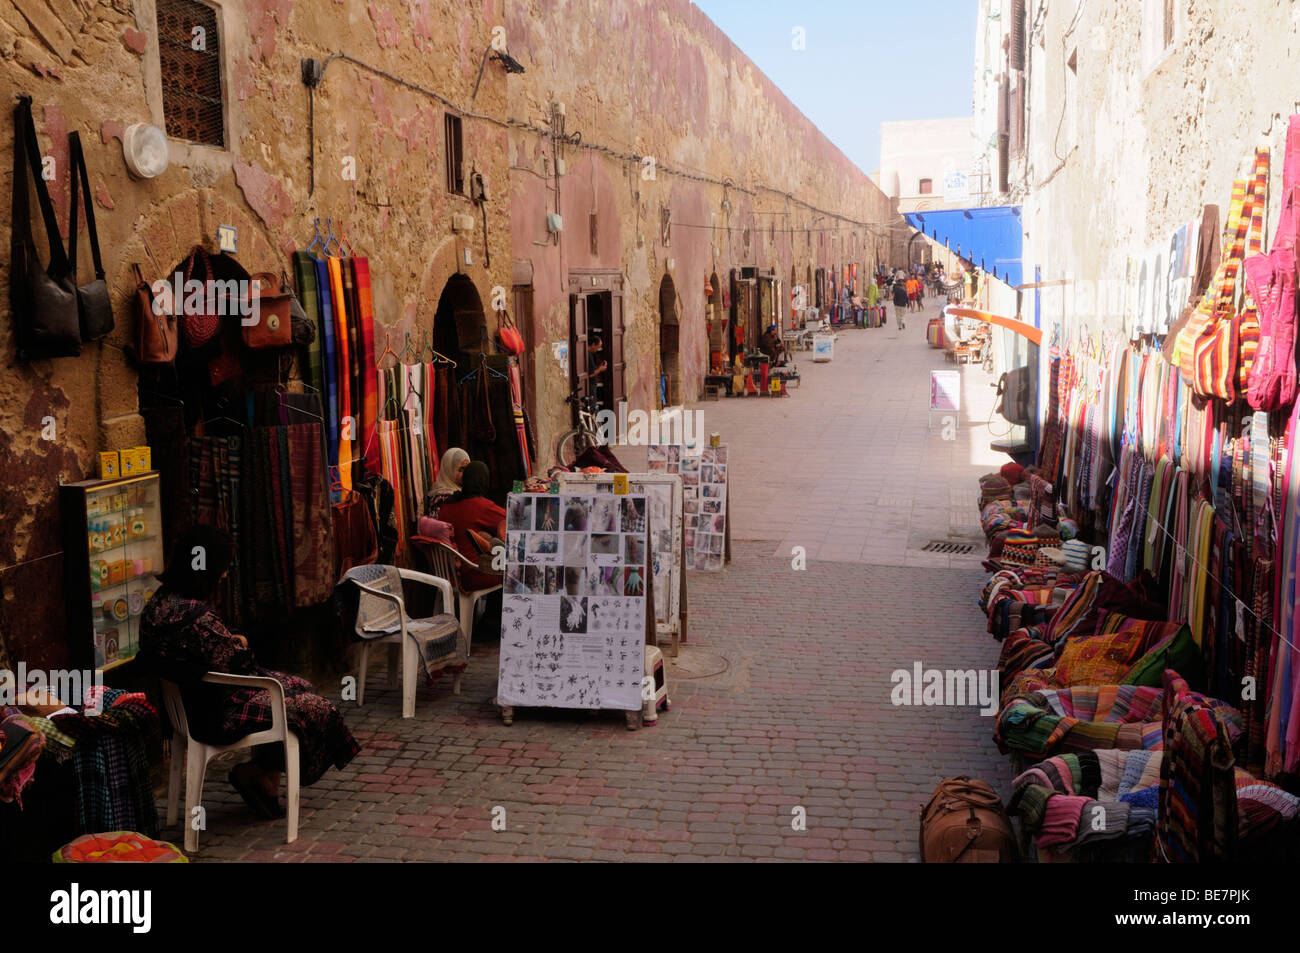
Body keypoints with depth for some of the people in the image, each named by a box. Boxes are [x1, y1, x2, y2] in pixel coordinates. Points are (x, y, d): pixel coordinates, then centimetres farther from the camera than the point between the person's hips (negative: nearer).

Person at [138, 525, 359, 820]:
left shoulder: (160, 600, -1)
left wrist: (232, 643, -1)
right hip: (216, 715, -10)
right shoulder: (197, 616, -31)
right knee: (316, 709, 2)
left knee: (298, 686, 20)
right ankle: (249, 773, 18)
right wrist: (241, 644, -1)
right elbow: (239, 667, -22)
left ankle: (268, 789, 24)